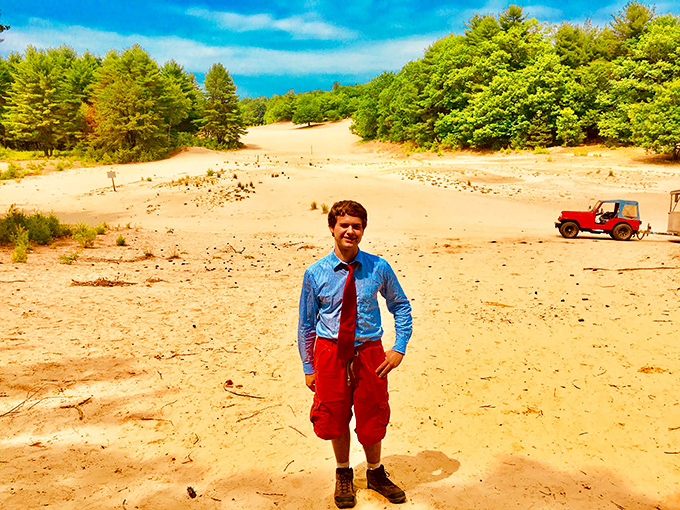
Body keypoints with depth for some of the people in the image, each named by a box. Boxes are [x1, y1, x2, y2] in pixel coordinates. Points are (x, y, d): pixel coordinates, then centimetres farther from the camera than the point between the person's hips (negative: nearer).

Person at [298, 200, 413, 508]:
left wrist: (399, 348, -2)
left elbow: (401, 306, 7)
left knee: (372, 420, 13)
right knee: (335, 420, 14)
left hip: (369, 353, 0)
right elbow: (306, 323, 2)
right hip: (331, 353, 0)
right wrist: (309, 367, 3)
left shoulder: (379, 268, -6)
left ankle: (375, 473, 43)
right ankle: (343, 474, 42)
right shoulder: (315, 273, -7)